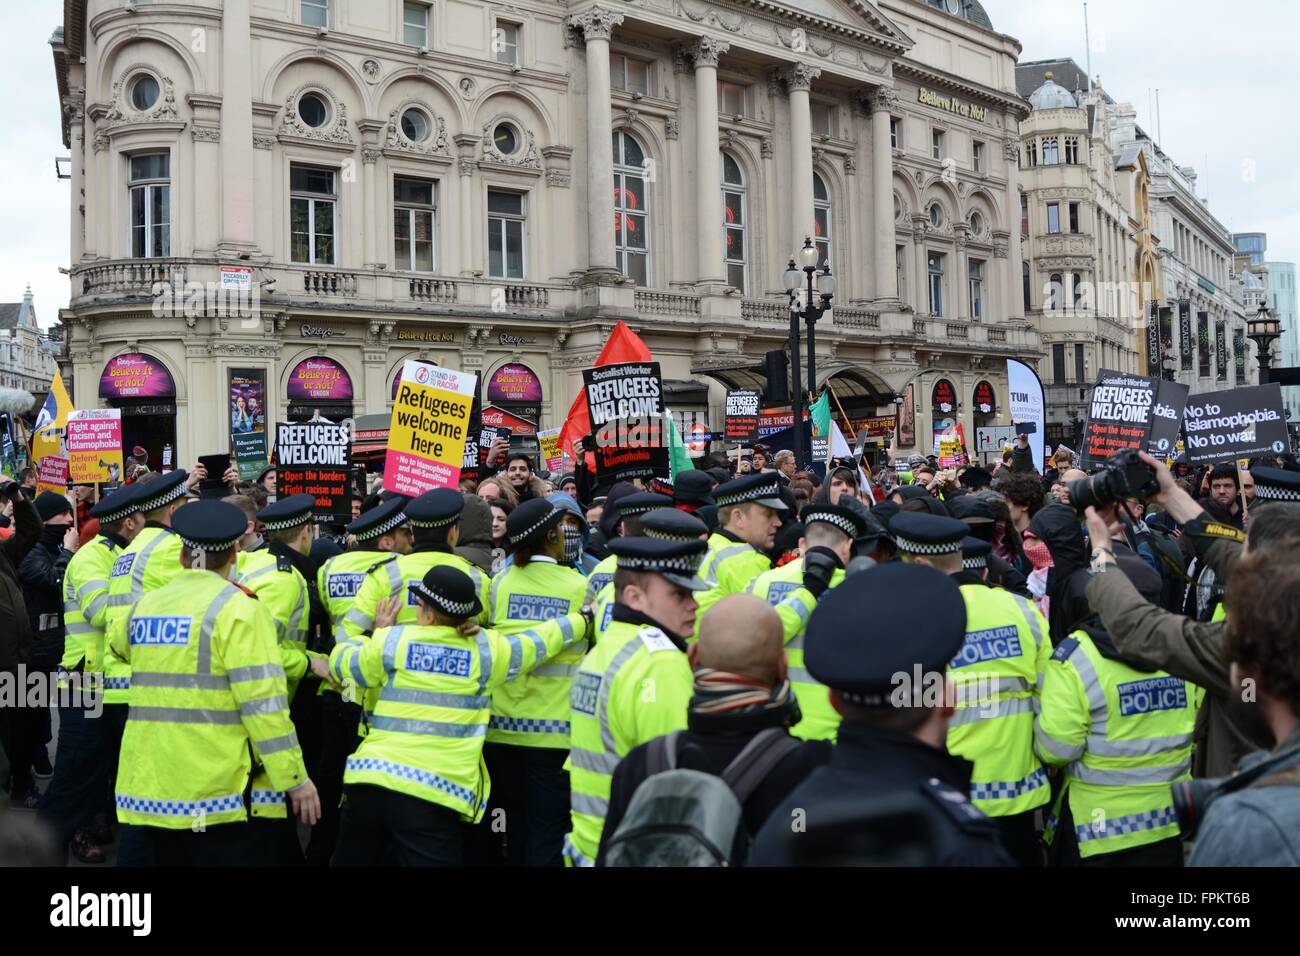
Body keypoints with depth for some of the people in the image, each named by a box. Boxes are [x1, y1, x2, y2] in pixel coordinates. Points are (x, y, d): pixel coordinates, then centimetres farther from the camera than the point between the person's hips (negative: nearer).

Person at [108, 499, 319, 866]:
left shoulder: (144, 605, 9)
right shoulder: (237, 608, -10)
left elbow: (117, 640, 34)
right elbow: (263, 704, -17)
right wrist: (295, 779, -12)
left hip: (144, 788, 6)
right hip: (217, 793, -6)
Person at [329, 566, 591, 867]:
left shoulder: (391, 640, 4)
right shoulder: (486, 650, 4)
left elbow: (341, 661, 20)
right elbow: (540, 640, 18)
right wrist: (584, 620, 34)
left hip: (369, 778, 2)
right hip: (433, 795, -2)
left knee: (350, 859, 20)